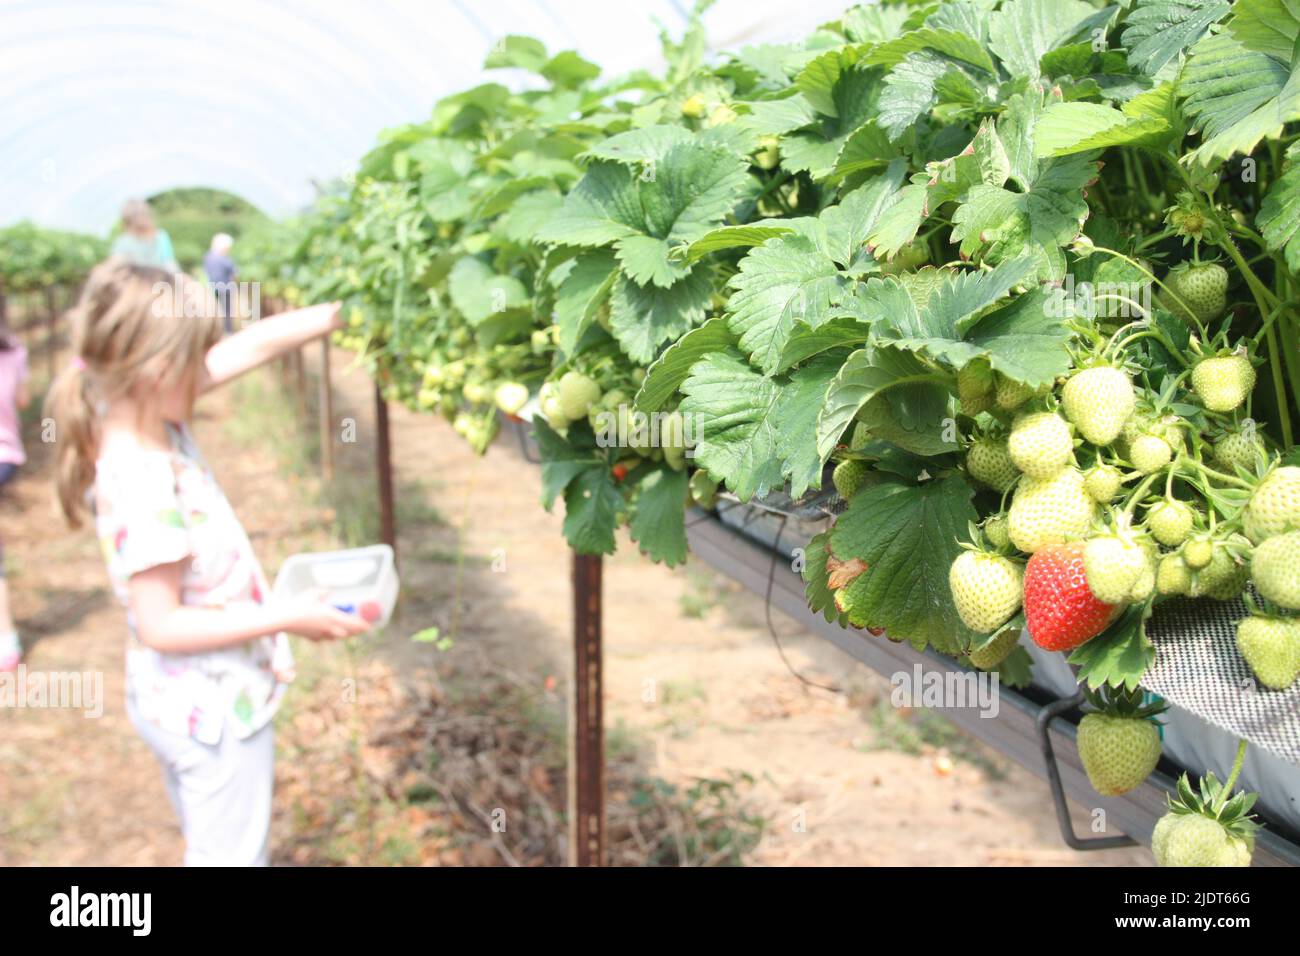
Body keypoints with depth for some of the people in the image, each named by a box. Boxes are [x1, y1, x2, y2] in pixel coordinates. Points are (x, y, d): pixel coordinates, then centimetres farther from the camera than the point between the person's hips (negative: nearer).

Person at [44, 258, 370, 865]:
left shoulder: (148, 414, -7)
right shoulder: (145, 487, -31)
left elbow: (255, 345, -1)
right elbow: (159, 626, -28)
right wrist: (288, 617, -24)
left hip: (179, 701, 9)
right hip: (215, 711, -9)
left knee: (213, 849, 27)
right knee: (230, 855, 12)